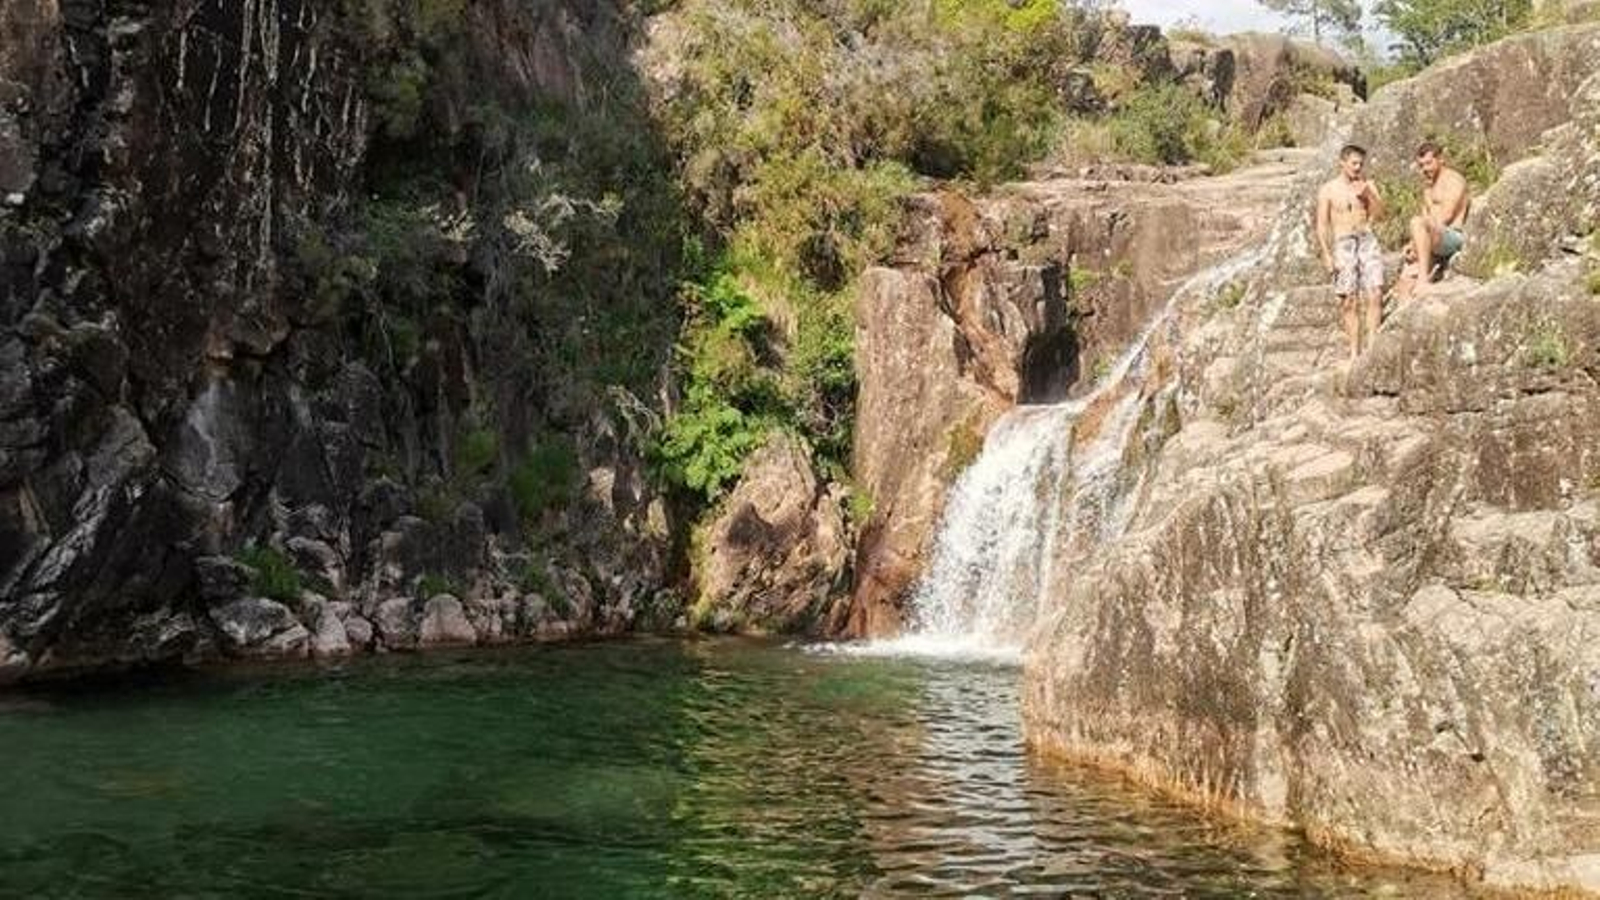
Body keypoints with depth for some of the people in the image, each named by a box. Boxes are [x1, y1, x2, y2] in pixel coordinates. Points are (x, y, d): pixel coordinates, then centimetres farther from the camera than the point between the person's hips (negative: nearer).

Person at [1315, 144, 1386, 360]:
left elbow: (1380, 214, 4)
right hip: (1343, 243, -2)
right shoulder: (1328, 190, 4)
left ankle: (1370, 343, -9)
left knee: (1375, 291, -12)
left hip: (1367, 239, 2)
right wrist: (1326, 255, -7)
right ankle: (1354, 350, -2)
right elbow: (1322, 225, 2)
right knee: (1349, 298, -5)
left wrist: (1368, 194, -10)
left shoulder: (1368, 186, 12)